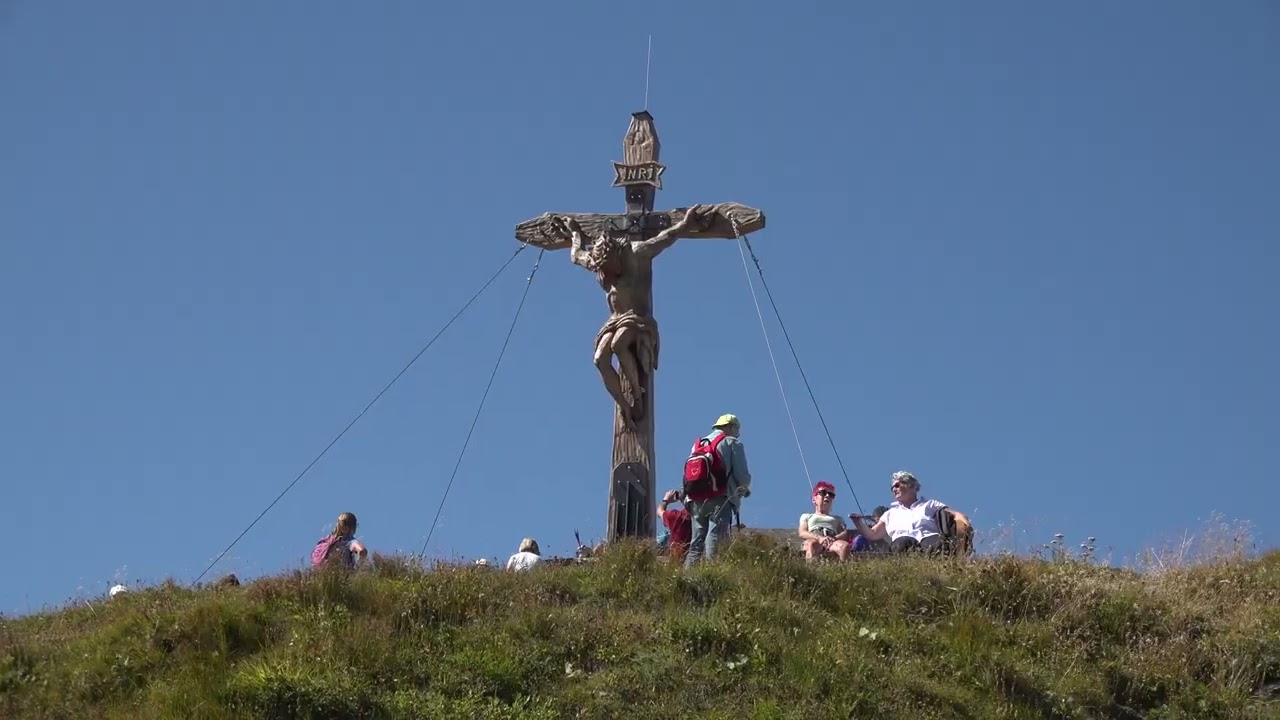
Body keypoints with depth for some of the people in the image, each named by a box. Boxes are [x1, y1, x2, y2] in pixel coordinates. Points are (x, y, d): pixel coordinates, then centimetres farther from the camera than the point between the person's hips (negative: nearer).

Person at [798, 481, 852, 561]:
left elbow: (846, 534, 16)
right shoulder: (806, 516, 34)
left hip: (831, 545, 2)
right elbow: (802, 533, 12)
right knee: (811, 543, -41)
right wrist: (819, 538, -12)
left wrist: (834, 538, -11)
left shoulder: (837, 519, 37)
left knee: (844, 545, -36)